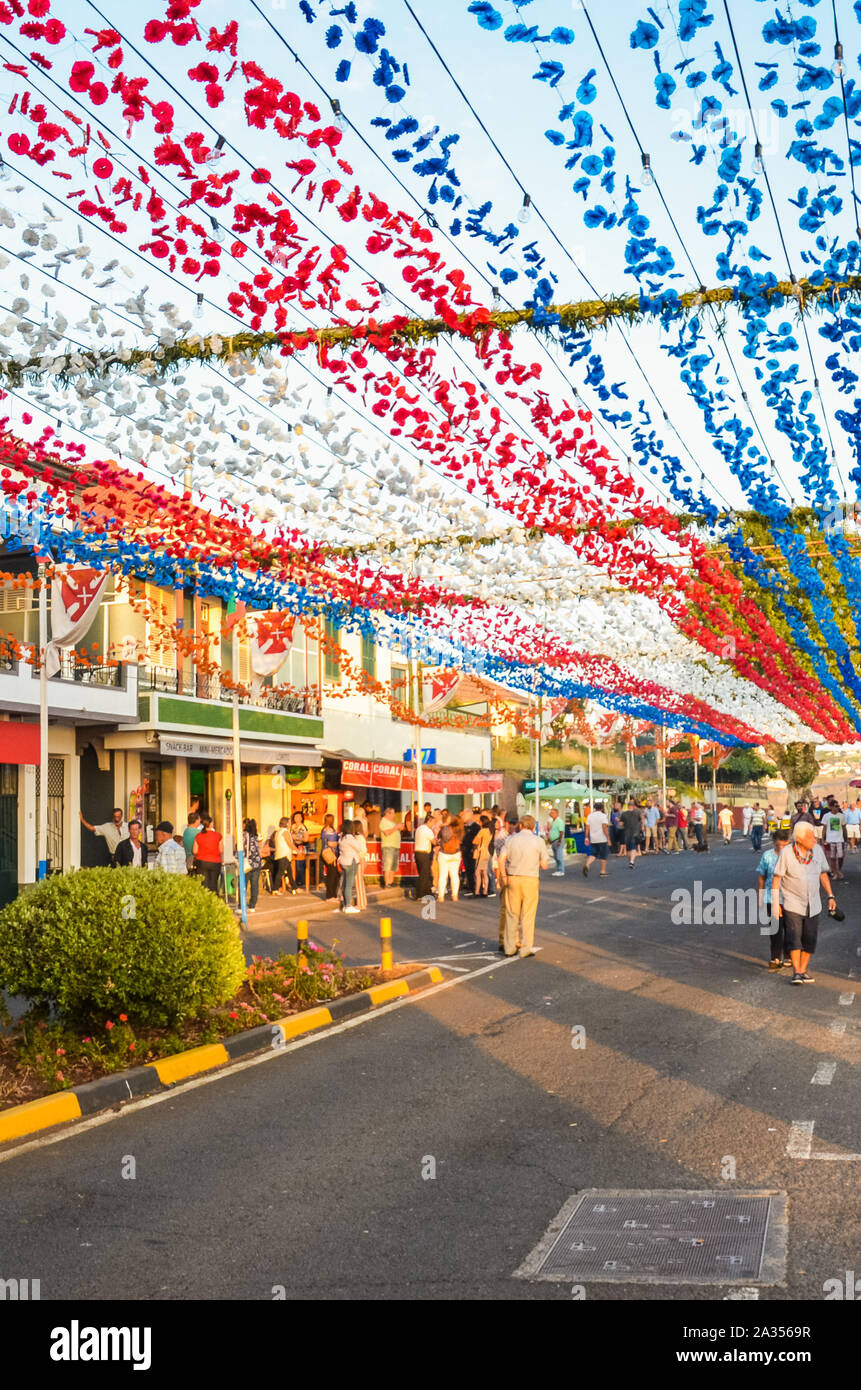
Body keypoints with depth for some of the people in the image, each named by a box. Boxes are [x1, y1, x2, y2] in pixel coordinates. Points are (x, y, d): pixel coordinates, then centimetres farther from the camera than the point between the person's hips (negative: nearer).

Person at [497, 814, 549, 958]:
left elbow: (501, 859, -8)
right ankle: (526, 948, 6)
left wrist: (504, 877, 1)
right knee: (528, 915, 5)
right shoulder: (539, 841, -2)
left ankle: (510, 947, 13)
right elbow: (544, 865, -2)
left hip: (513, 878, 2)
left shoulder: (511, 839, 2)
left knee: (512, 914, 10)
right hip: (530, 880, -2)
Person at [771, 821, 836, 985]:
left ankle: (803, 970, 19)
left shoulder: (817, 850, -2)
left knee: (809, 940, 6)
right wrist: (776, 903, -11)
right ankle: (797, 973, -8)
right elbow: (776, 879, -10)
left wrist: (830, 896, 6)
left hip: (812, 904, 4)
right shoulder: (786, 853, -15)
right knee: (794, 938, -11)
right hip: (792, 904, -4)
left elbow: (823, 874, 10)